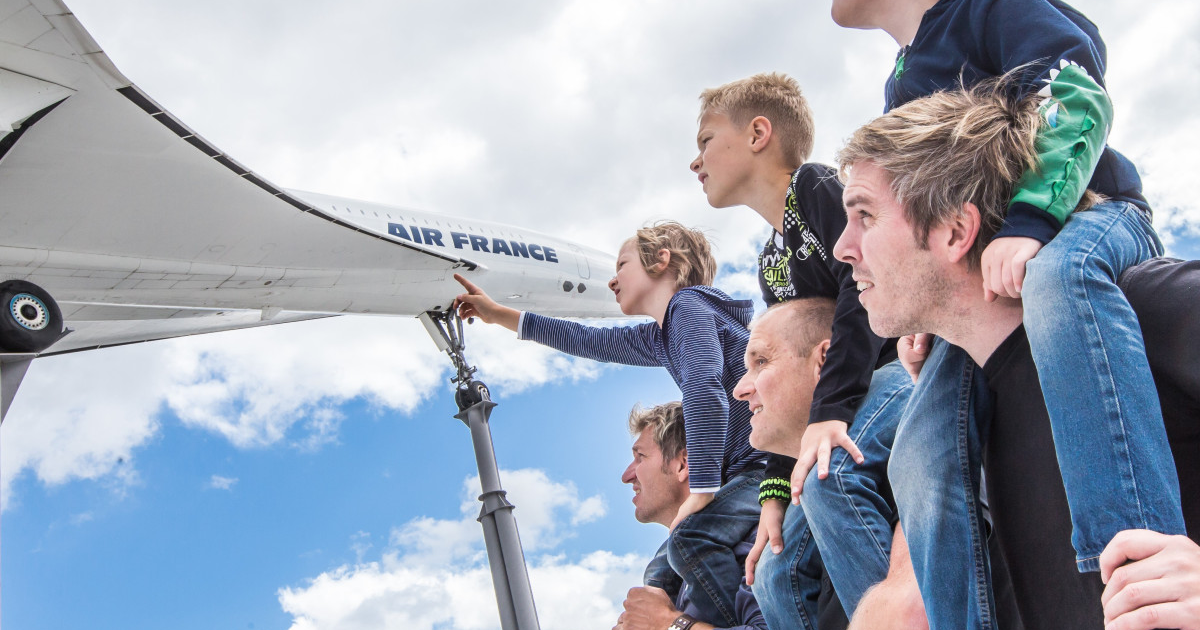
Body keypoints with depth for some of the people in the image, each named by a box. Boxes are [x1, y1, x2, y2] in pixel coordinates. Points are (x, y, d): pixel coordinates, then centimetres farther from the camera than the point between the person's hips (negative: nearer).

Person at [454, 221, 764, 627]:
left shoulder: (688, 305, -7)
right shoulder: (659, 337, 20)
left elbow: (704, 391, -23)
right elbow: (589, 341, 31)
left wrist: (701, 490, -26)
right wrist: (499, 315, 37)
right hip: (749, 472, 10)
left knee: (692, 540, -32)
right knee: (662, 582, 7)